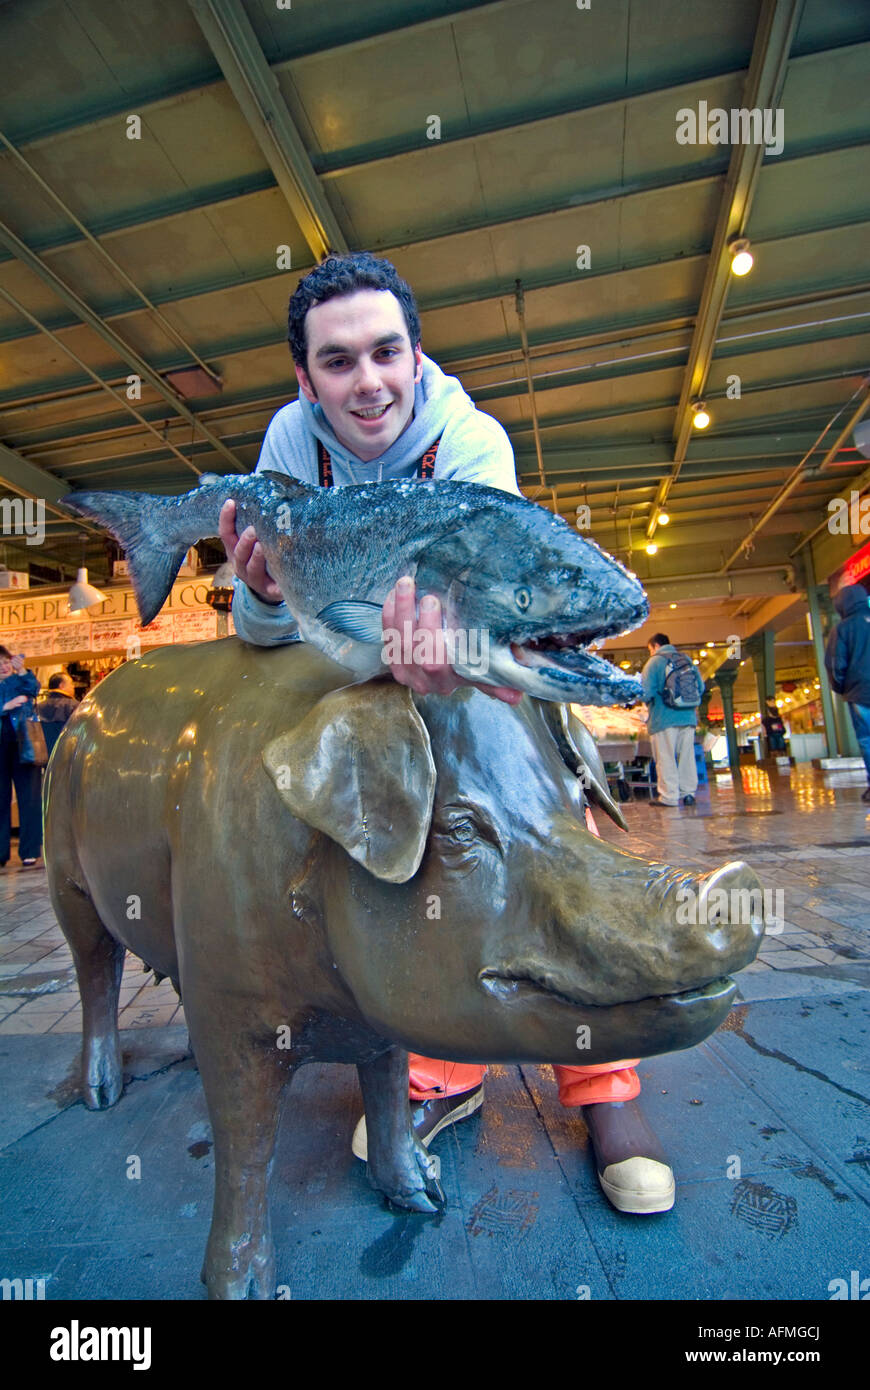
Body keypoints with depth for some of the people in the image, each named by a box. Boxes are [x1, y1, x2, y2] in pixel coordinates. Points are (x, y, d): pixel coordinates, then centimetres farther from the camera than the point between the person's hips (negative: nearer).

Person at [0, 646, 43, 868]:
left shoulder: (20, 681, 10)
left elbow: (33, 688, -12)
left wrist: (22, 671, -25)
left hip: (23, 747, -1)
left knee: (29, 799, -2)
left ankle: (30, 852, 2)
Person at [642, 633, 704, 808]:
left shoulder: (654, 662, -7)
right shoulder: (687, 660, 11)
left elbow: (646, 691, -14)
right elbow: (701, 687, 11)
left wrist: (648, 702, 7)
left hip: (664, 718, -5)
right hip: (688, 717, 6)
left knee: (666, 758, -1)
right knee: (686, 756, 11)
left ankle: (669, 796, 1)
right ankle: (688, 793, 14)